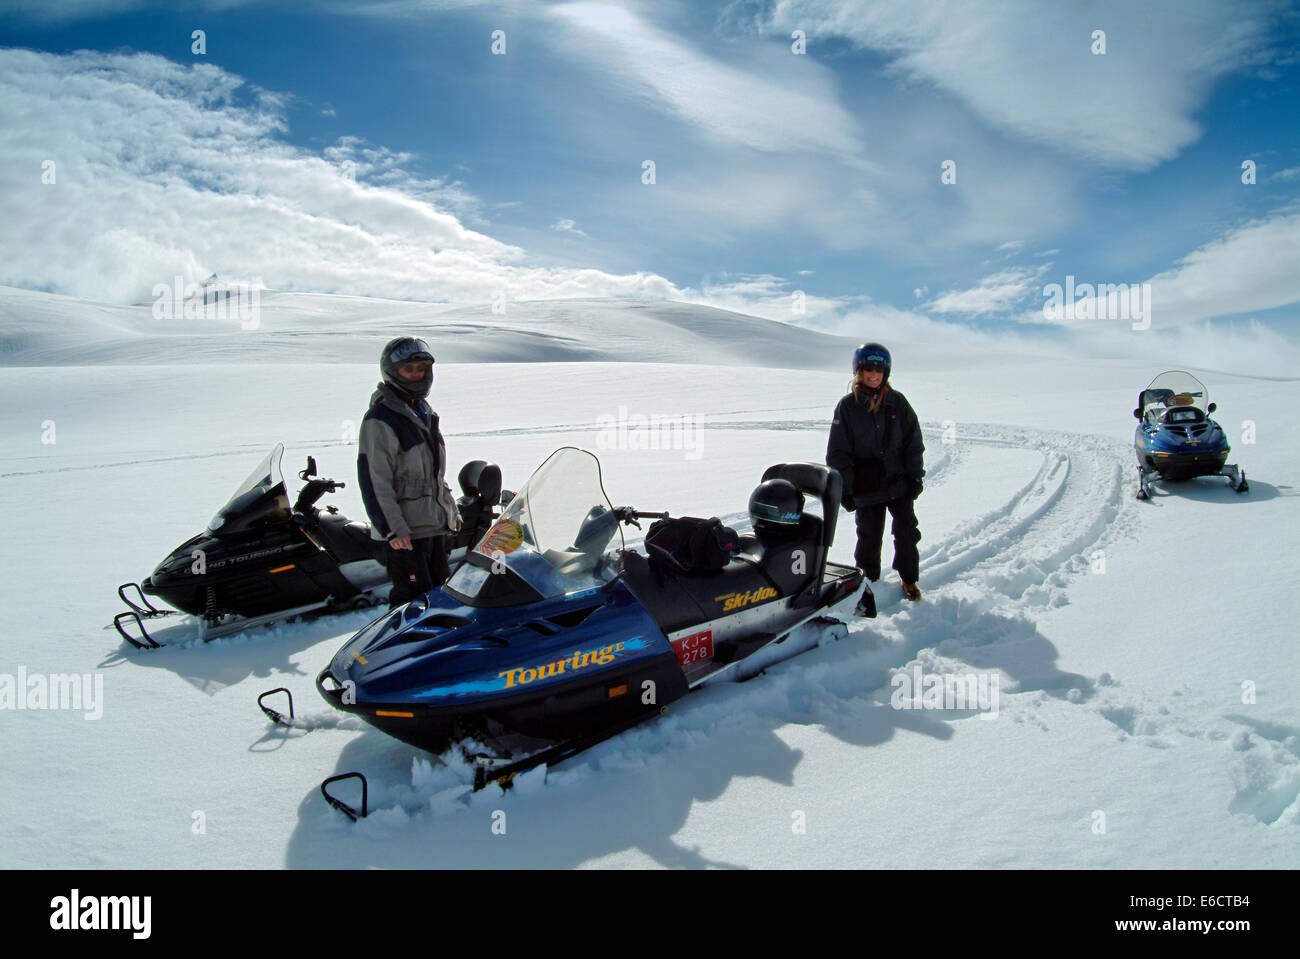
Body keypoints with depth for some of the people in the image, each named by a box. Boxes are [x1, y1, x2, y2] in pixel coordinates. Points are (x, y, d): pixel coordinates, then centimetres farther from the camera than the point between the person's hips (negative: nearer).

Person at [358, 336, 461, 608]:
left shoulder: (424, 414, 15)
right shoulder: (379, 420, -12)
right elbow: (374, 480, -17)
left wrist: (451, 511, 23)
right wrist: (393, 529, -21)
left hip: (437, 524, 8)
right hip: (407, 530, -8)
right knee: (413, 597, -8)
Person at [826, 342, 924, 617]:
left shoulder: (897, 402, 3)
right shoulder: (848, 406, -2)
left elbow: (914, 441, 8)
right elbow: (838, 452, -2)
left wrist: (915, 476, 3)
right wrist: (845, 489, -6)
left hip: (899, 484, 2)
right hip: (866, 488, -2)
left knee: (907, 533, 7)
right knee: (869, 538, 1)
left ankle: (908, 579, 27)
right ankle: (867, 584, 18)